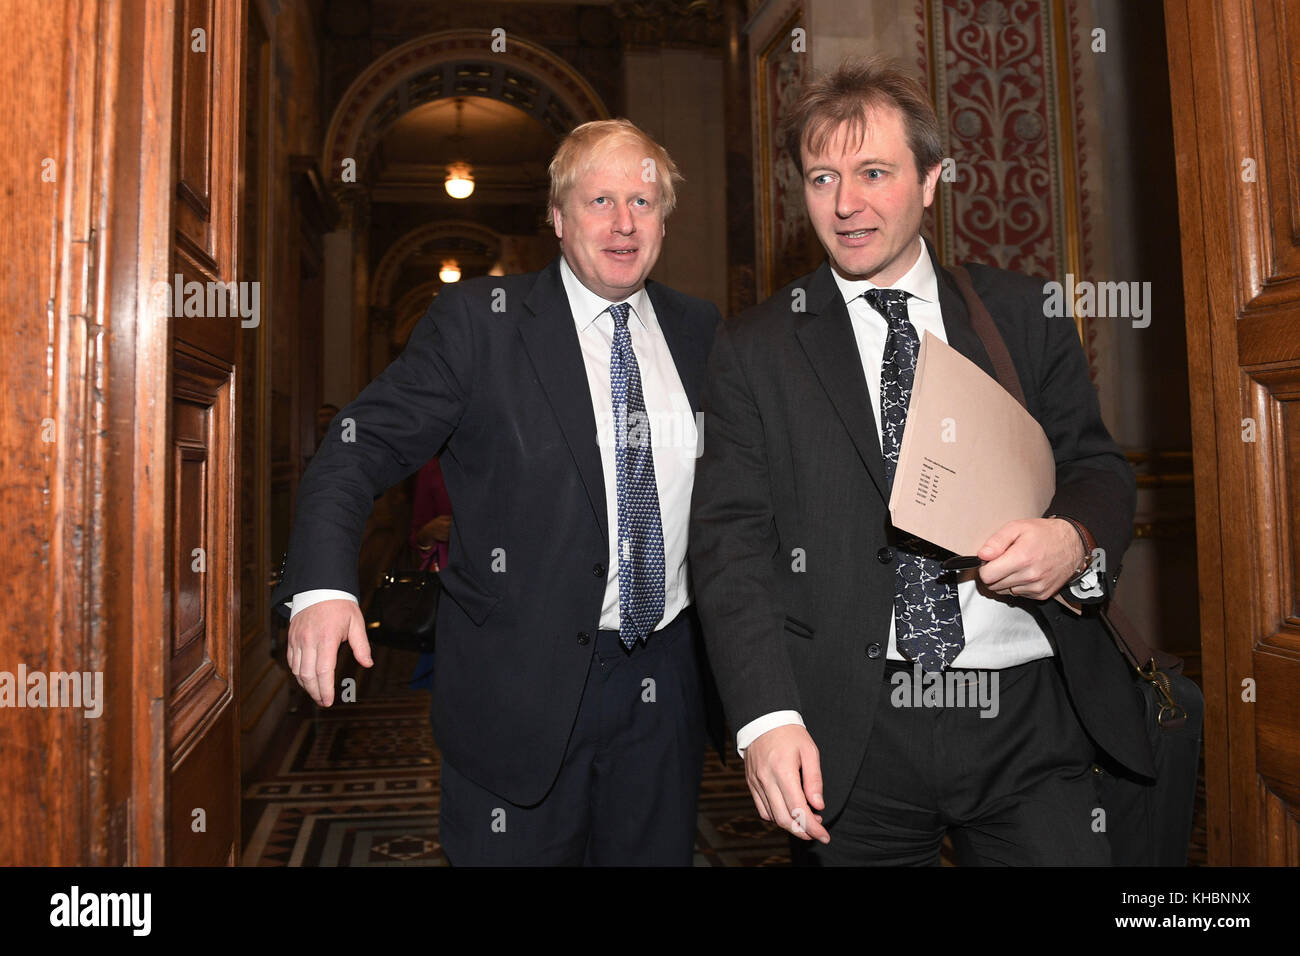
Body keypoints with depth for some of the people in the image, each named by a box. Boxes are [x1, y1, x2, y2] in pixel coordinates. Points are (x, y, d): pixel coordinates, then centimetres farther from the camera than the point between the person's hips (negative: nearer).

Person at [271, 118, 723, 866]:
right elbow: (364, 446, -11)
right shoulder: (478, 320, -6)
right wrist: (324, 582, -28)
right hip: (522, 688, -3)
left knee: (655, 852, 19)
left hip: (666, 685, 4)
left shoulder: (699, 330, 6)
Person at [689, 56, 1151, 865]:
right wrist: (767, 719, -16)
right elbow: (731, 540, -5)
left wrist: (1075, 537, -13)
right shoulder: (752, 351, 1)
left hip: (1029, 719, 2)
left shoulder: (1027, 314, 7)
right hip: (847, 740, -1)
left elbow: (1098, 465, 12)